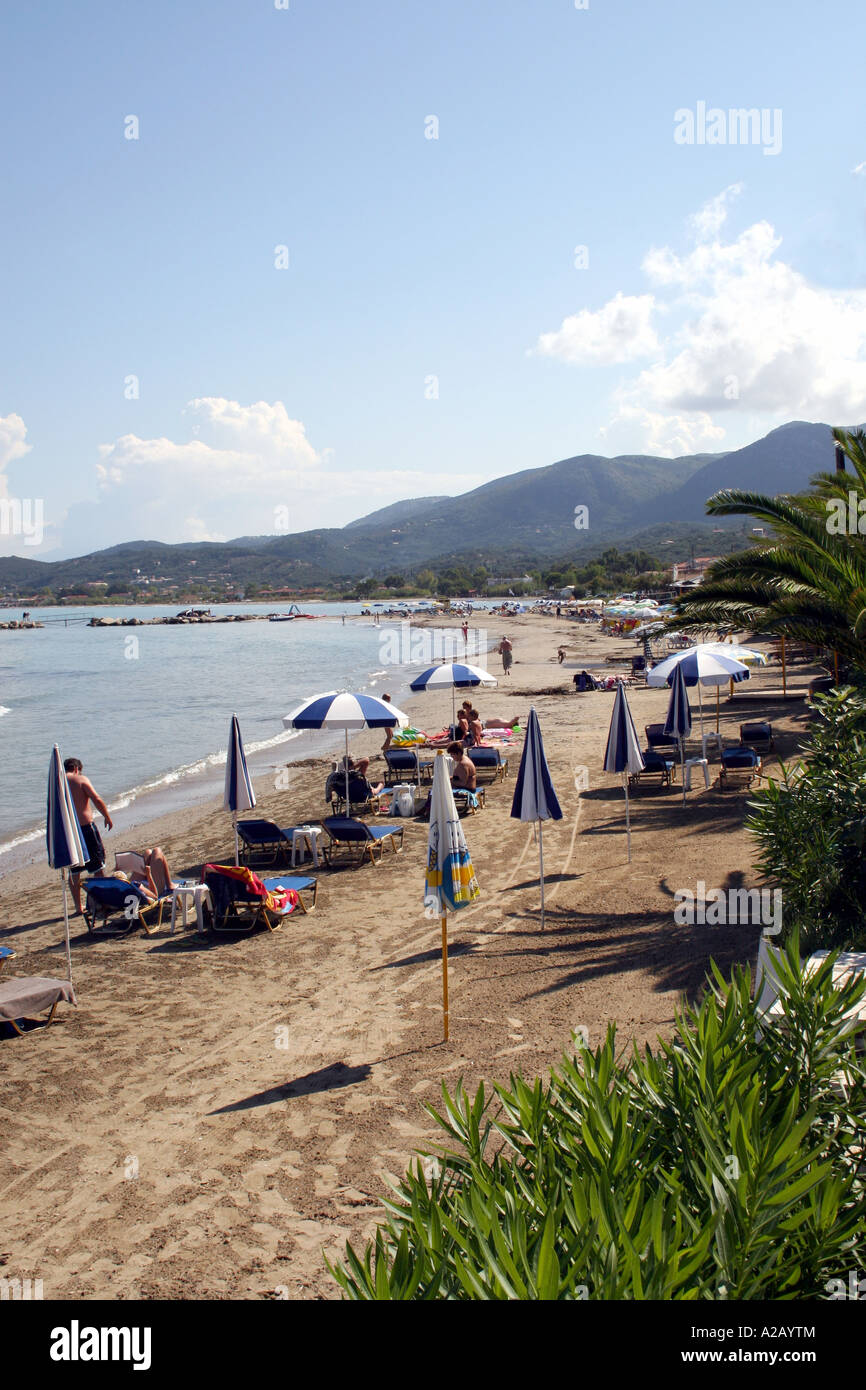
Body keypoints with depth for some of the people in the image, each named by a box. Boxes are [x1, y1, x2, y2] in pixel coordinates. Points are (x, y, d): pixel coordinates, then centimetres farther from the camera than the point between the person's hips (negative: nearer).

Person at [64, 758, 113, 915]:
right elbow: (97, 799, -14)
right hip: (85, 826, -3)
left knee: (73, 871, 12)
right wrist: (107, 817, -2)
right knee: (97, 867, 10)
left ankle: (78, 907, 13)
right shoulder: (81, 779, -4)